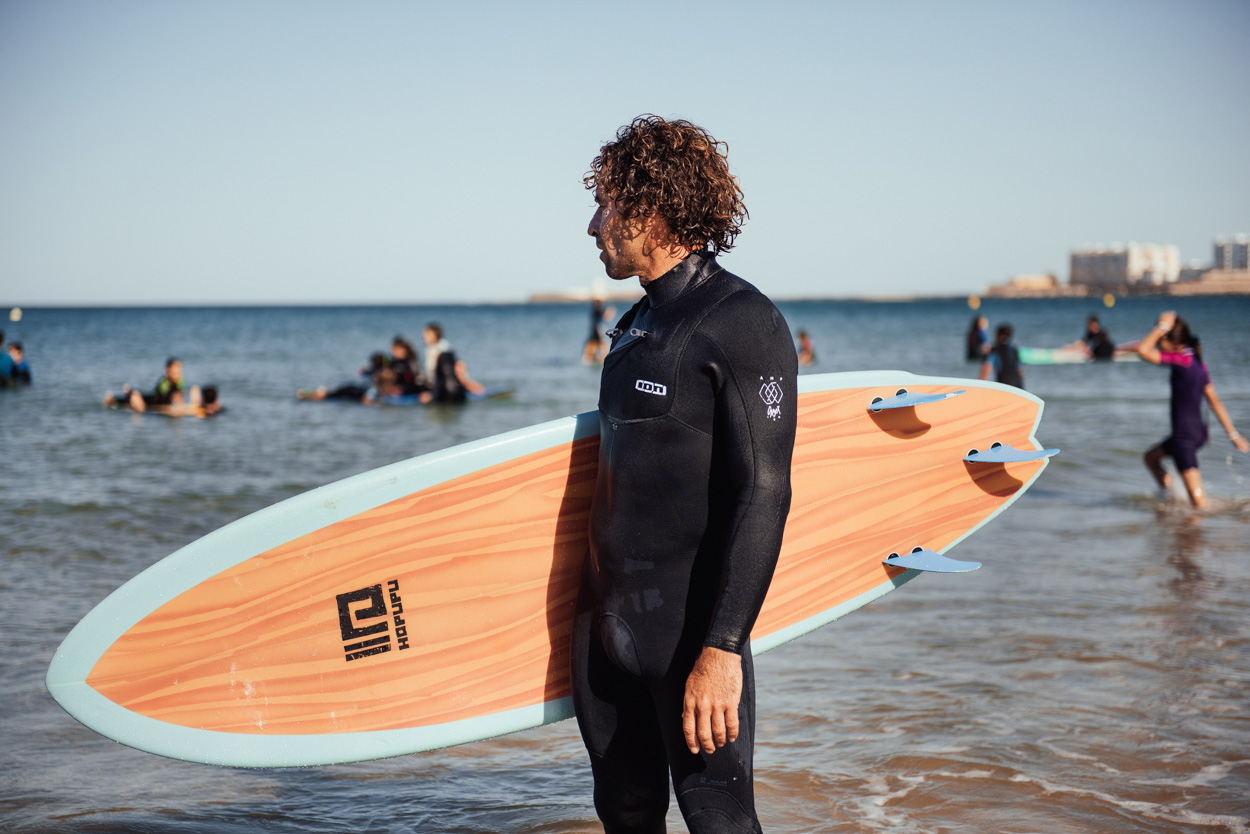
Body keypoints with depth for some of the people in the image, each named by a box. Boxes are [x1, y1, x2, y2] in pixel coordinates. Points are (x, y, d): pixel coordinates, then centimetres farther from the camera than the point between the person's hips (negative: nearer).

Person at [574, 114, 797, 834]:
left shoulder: (744, 323, -12)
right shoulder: (635, 328, 15)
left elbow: (763, 496, -18)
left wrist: (722, 649, -23)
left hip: (689, 629, -8)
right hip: (606, 621, 8)